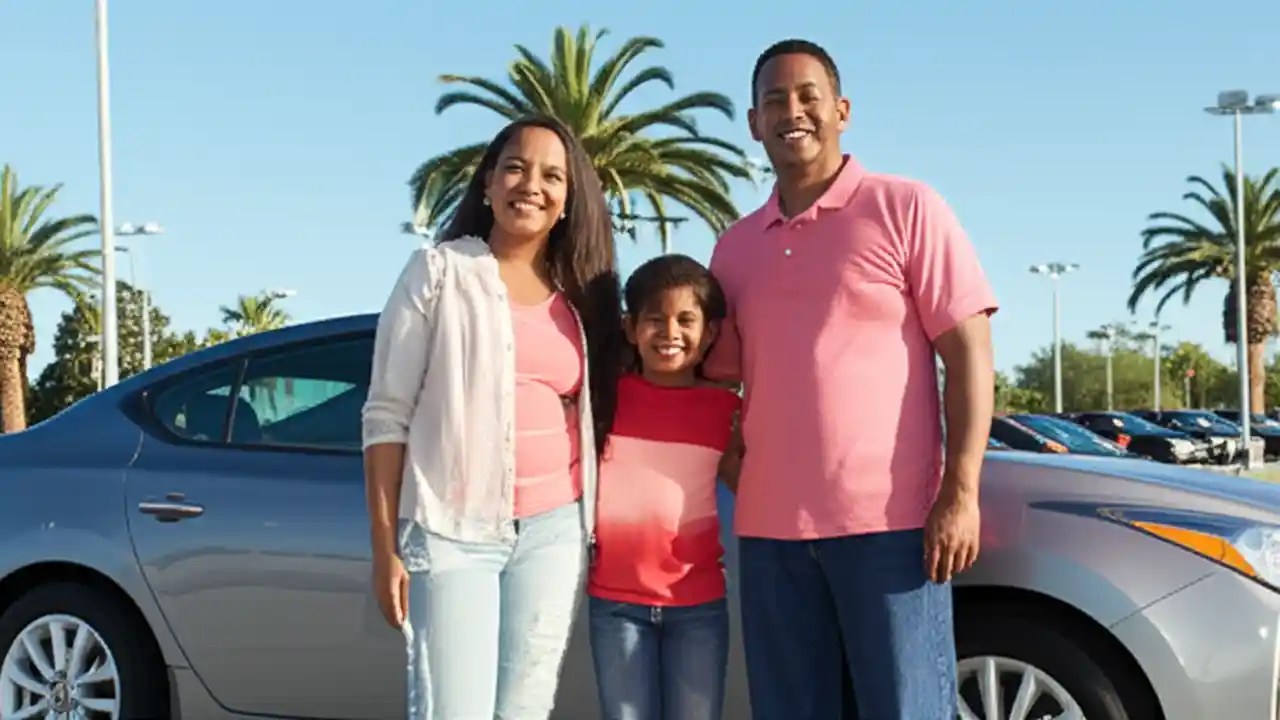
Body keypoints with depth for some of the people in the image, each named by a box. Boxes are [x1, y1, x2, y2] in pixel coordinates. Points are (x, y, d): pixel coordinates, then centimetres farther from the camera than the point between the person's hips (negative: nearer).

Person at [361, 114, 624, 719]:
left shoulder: (581, 294, 12)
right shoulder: (439, 271, -1)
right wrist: (386, 548, -8)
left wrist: (590, 526, 5)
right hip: (452, 531, -4)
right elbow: (387, 414, -4)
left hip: (554, 532, 5)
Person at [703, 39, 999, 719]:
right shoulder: (735, 246, 15)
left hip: (887, 519, -4)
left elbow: (968, 350, -4)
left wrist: (960, 492, -12)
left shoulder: (905, 208, 2)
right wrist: (740, 483, 6)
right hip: (770, 528, 5)